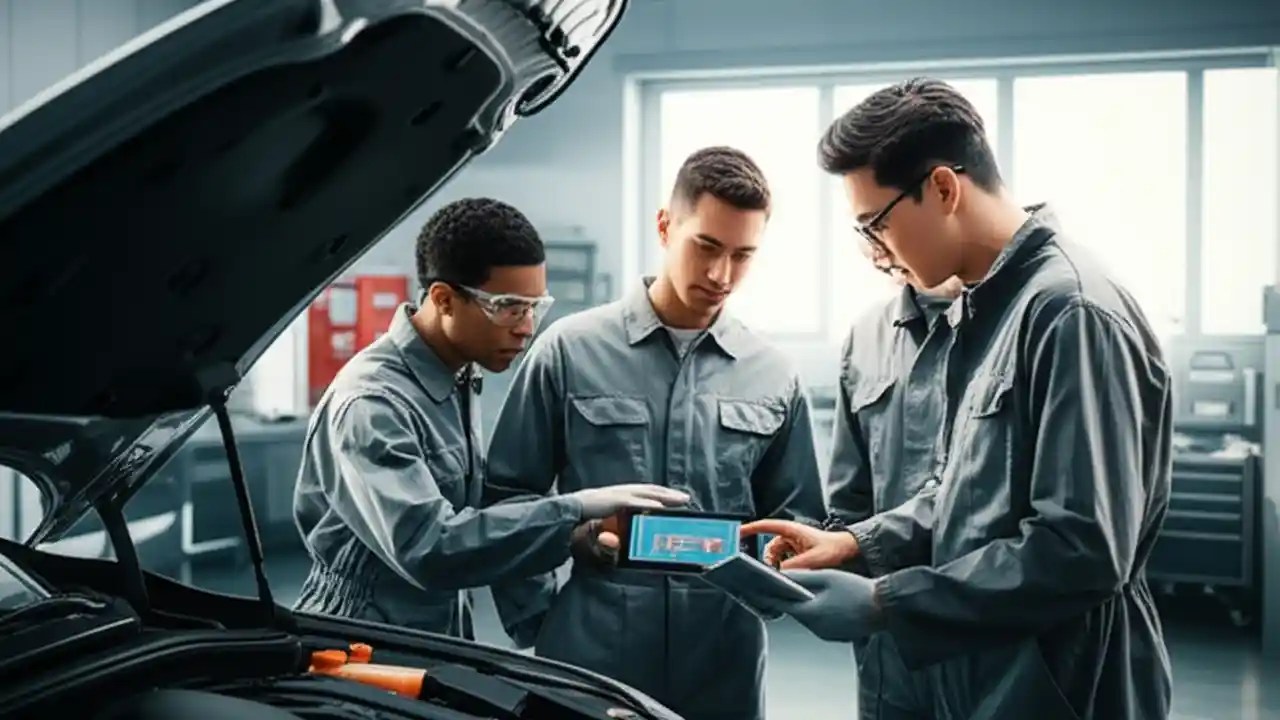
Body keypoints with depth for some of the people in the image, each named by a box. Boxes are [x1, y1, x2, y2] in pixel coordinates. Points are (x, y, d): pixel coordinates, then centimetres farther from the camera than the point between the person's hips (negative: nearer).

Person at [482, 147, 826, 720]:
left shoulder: (774, 379, 6)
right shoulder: (569, 351, -1)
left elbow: (798, 521, 12)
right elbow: (508, 500, 1)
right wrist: (537, 626, -3)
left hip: (724, 667, 3)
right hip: (589, 657, -2)